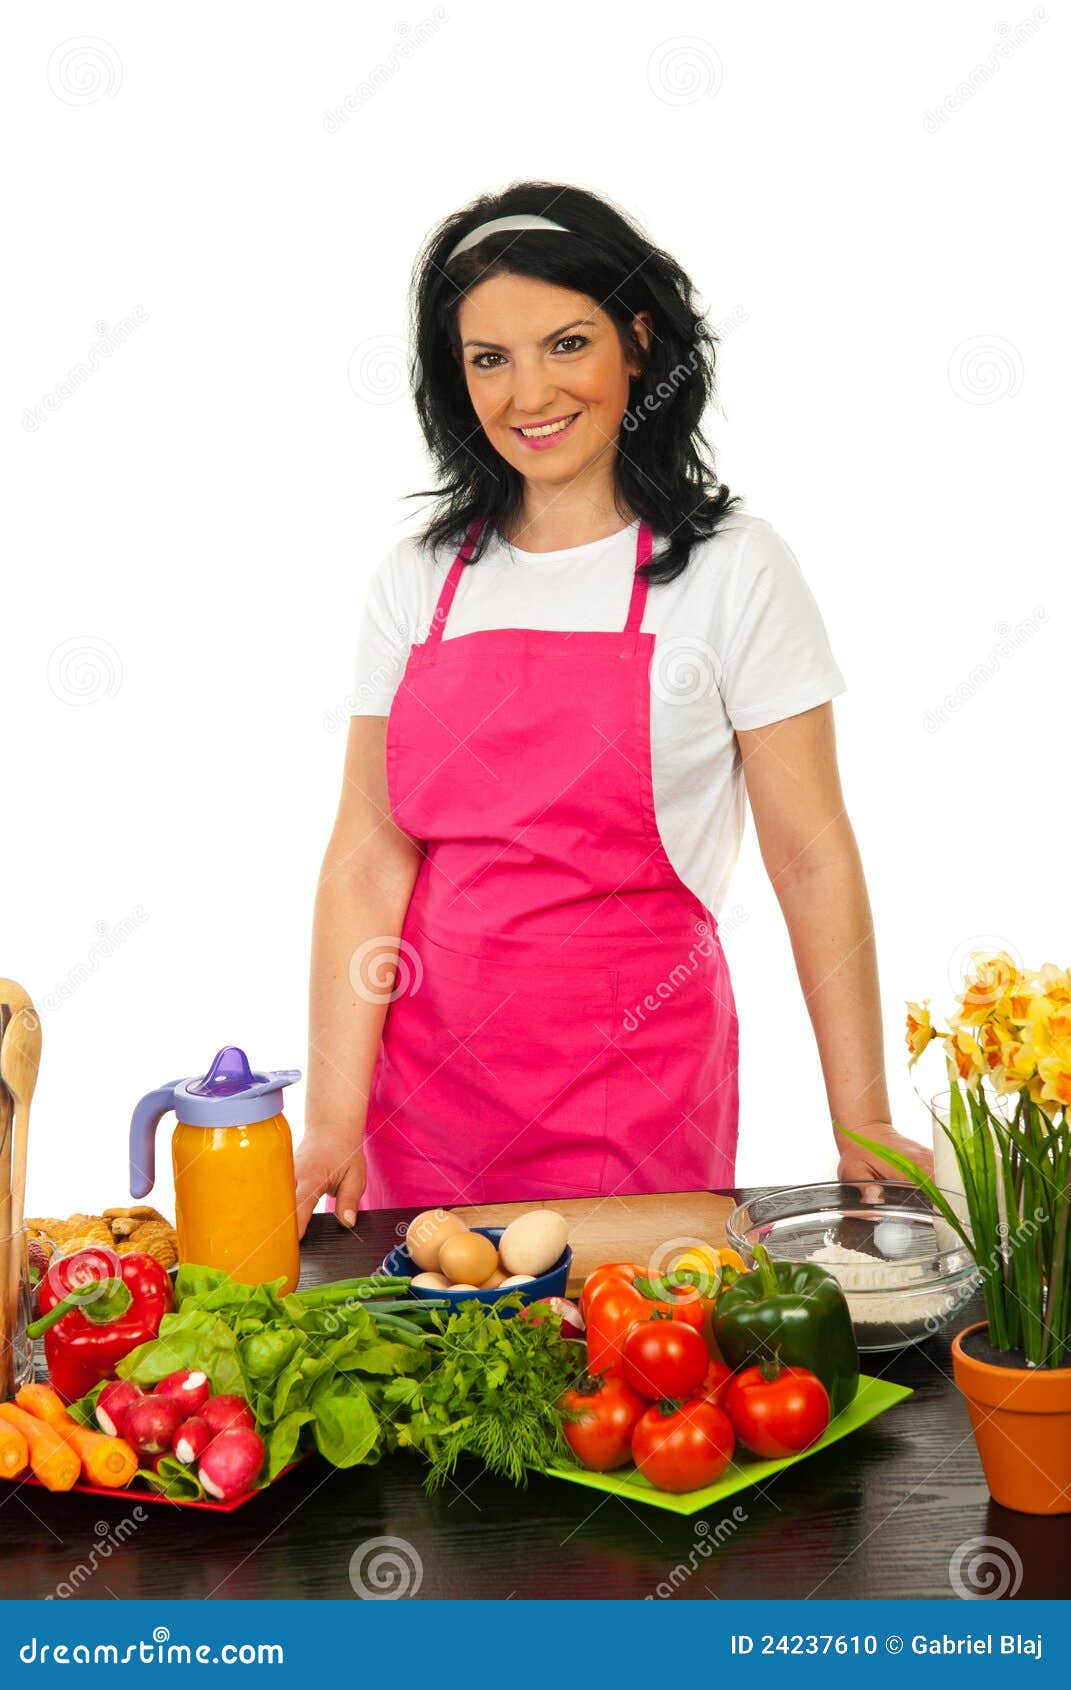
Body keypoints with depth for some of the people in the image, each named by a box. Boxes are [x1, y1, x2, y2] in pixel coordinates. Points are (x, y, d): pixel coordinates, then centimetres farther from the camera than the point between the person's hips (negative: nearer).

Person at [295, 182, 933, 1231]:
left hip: (634, 1093, -3)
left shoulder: (730, 571, -4)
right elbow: (367, 855, 0)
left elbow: (813, 860, -5)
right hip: (426, 1084, 3)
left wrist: (862, 1126, -6)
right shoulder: (418, 580, 4)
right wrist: (333, 1120, -7)